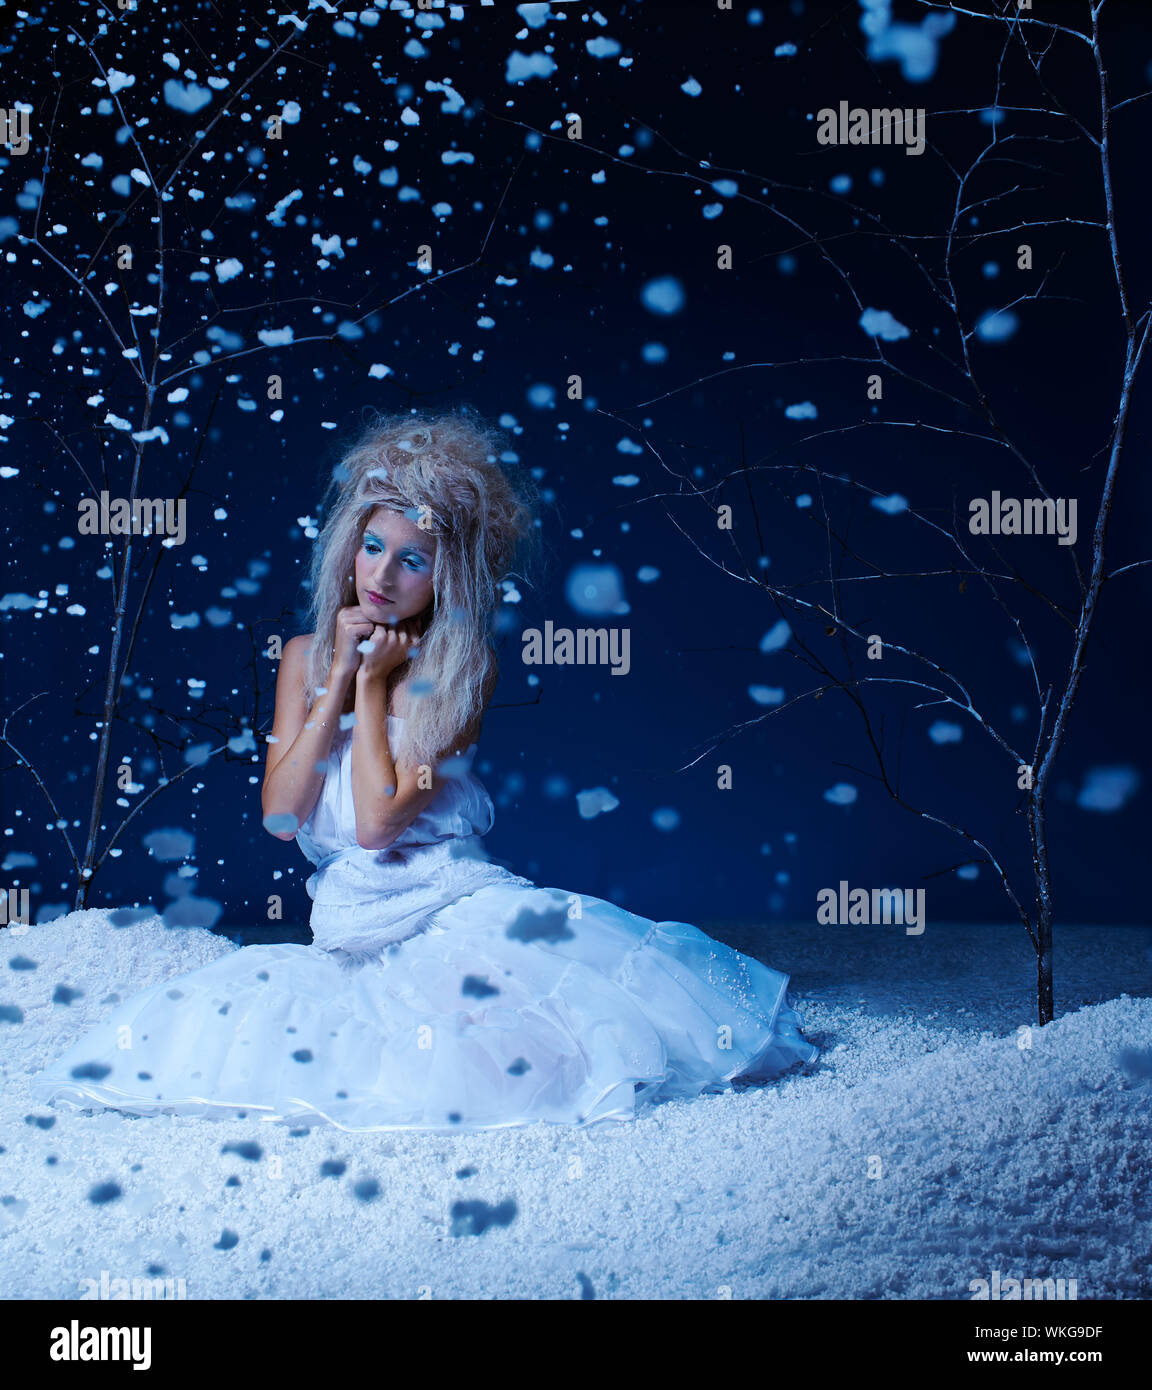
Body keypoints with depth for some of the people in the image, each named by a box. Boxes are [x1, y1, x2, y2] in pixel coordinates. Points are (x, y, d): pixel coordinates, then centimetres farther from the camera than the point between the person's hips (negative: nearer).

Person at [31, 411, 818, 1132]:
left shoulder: (463, 667, -3)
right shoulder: (306, 656, 10)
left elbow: (379, 822, -12)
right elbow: (280, 816, -2)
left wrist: (375, 684, -6)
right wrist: (340, 676, -4)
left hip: (448, 898, -4)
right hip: (347, 920, 4)